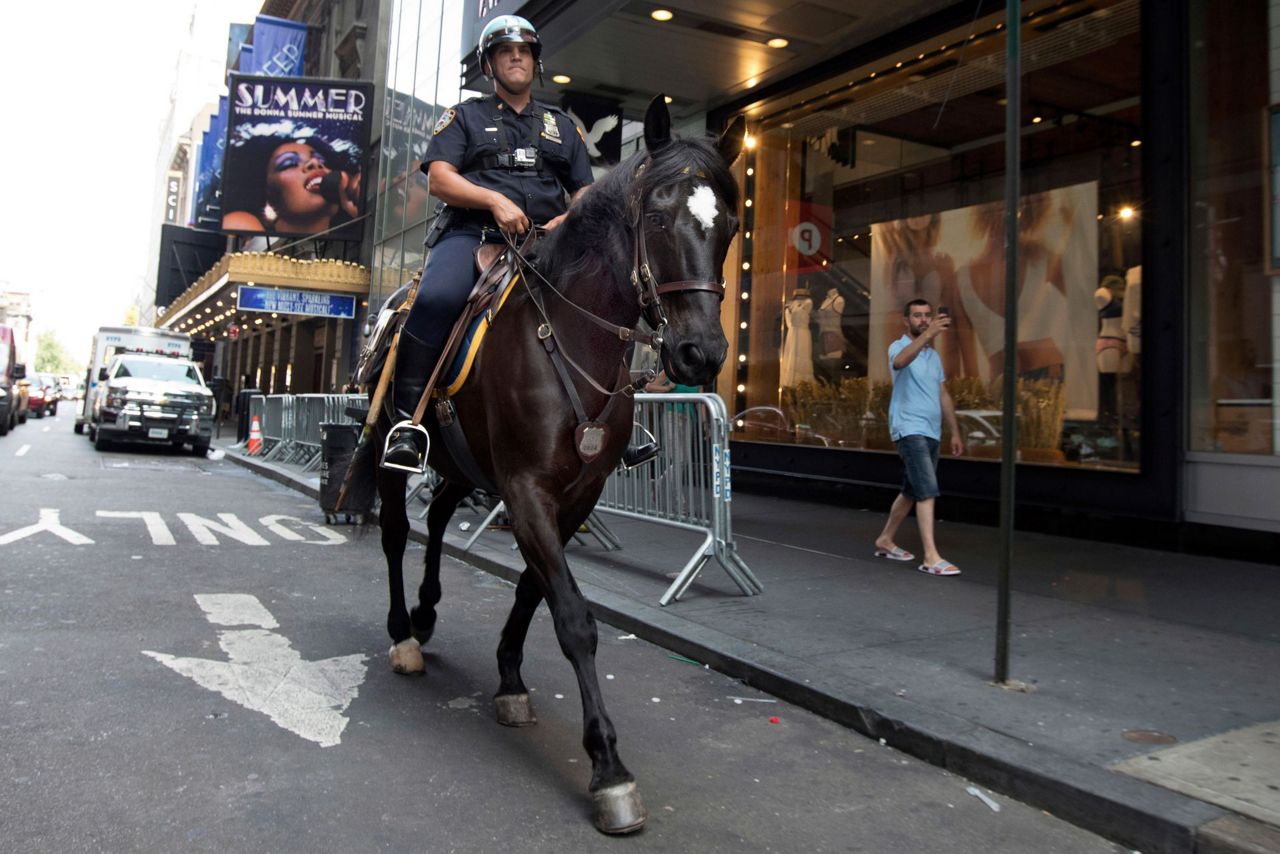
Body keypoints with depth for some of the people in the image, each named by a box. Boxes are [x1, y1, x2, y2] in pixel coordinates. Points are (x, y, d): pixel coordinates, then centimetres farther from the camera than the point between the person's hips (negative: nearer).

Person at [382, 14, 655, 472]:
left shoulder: (562, 124, 27)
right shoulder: (464, 116, 17)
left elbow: (585, 191, 21)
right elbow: (439, 178, 2)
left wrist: (572, 217, -3)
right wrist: (495, 200, -15)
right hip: (472, 232, -3)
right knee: (437, 298, -35)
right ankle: (409, 420, -27)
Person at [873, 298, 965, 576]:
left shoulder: (934, 356, 18)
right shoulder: (899, 347, -6)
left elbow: (943, 396, 20)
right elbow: (900, 361, -33)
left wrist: (955, 431, 17)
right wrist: (927, 334, -46)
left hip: (931, 432, 8)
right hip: (910, 430, -8)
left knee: (912, 491, 14)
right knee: (927, 491, -16)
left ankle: (885, 540, 28)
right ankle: (931, 557, -16)